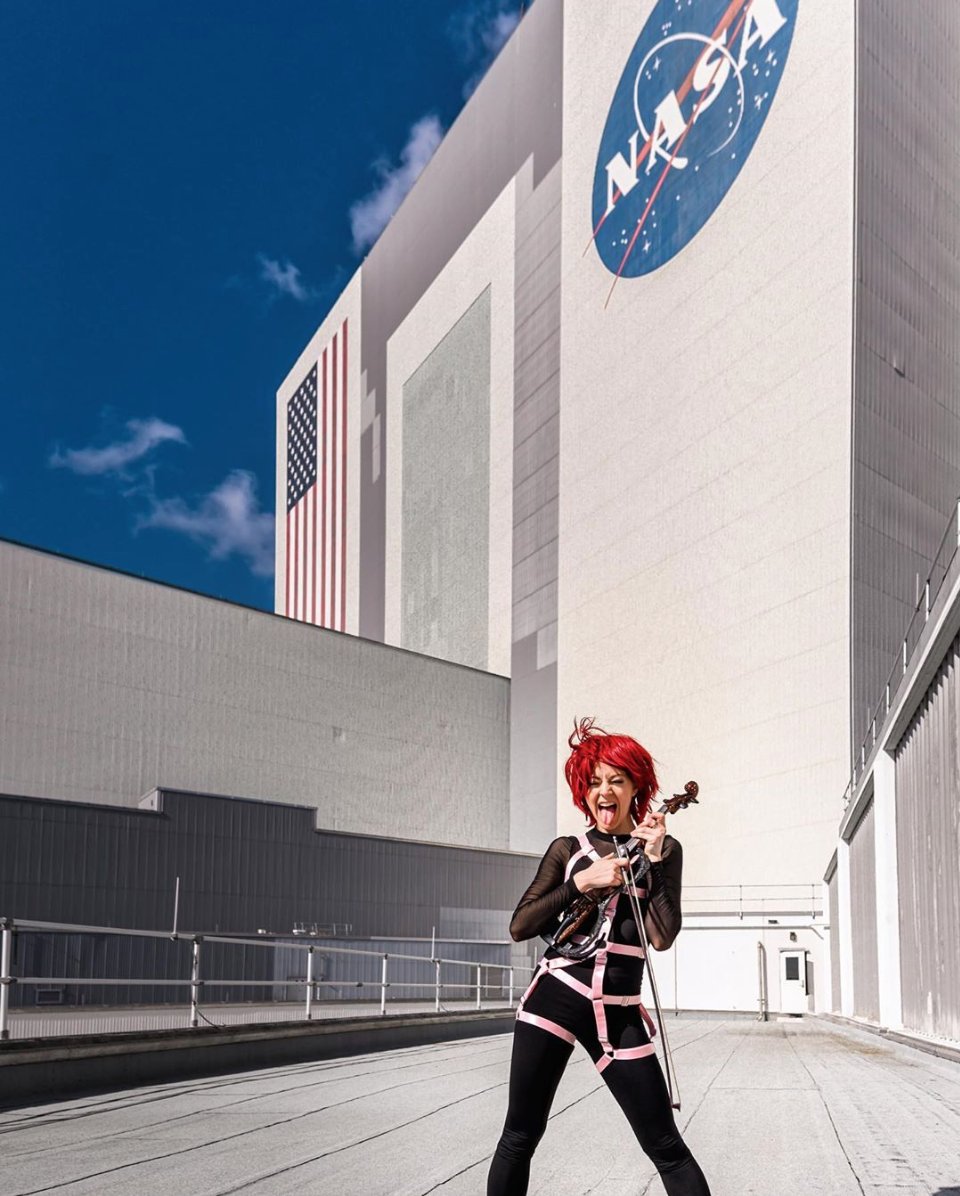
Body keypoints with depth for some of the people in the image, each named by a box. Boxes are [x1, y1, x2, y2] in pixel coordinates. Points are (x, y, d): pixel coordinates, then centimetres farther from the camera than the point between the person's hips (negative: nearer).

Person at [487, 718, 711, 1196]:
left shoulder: (663, 848, 8)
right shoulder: (567, 849, 9)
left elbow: (662, 937, -4)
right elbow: (520, 926, 1)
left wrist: (654, 860, -12)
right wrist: (582, 882, -8)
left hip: (619, 1012, 0)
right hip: (555, 997, 1)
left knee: (666, 1147, -2)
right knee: (519, 1137, 1)